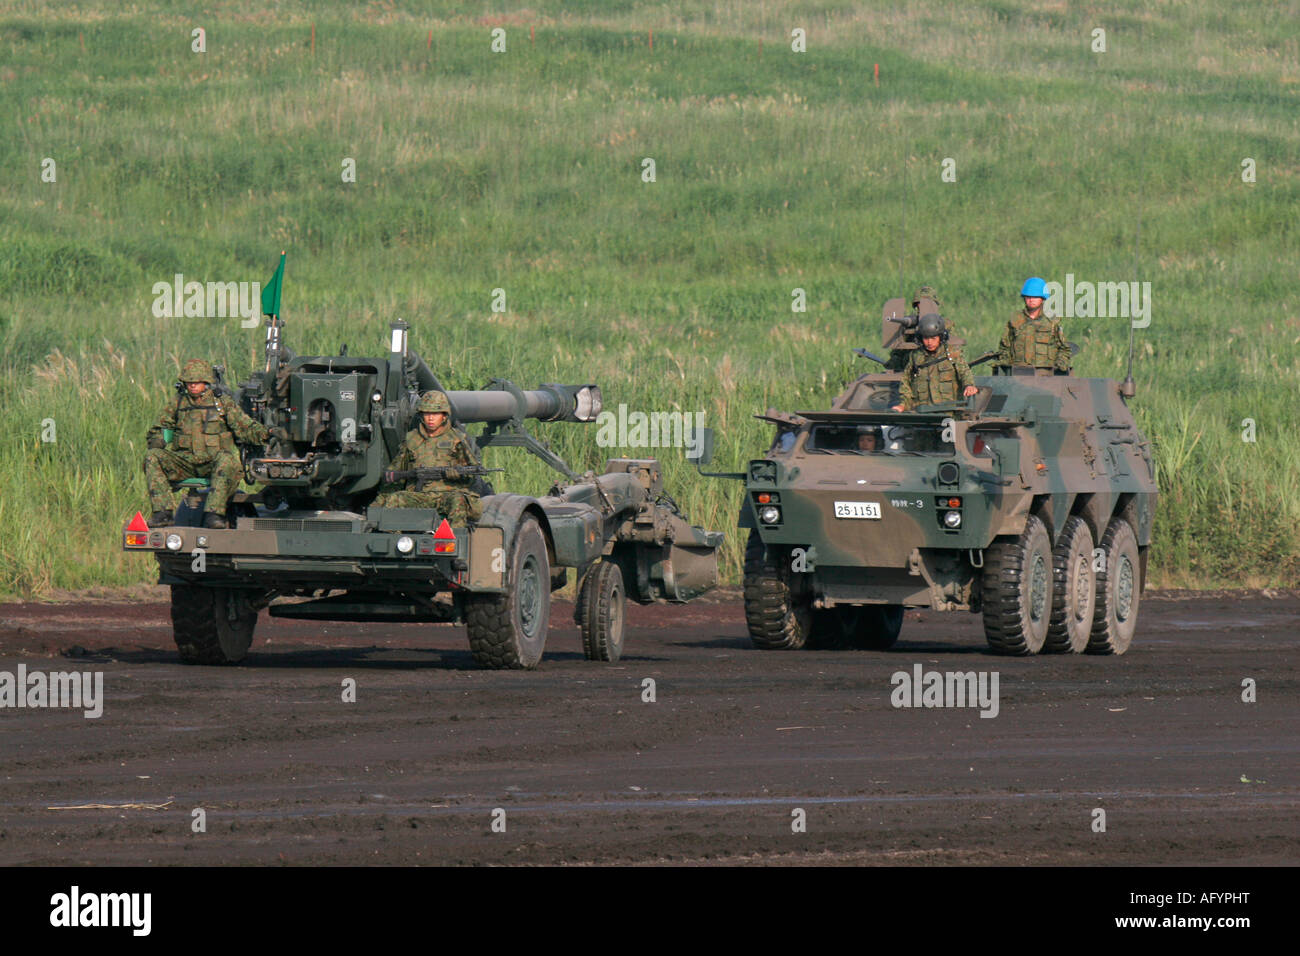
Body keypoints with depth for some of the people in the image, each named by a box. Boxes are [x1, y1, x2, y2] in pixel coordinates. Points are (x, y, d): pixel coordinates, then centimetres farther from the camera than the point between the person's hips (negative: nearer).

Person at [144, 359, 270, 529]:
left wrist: (265, 433, -17)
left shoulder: (224, 402, 6)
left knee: (226, 461, -37)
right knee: (152, 458, -22)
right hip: (184, 462, 3)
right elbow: (158, 429, 18)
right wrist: (156, 440, -5)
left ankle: (213, 514, -41)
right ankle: (162, 512, -30)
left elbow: (244, 428, 1)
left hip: (213, 462, -3)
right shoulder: (178, 404, 12)